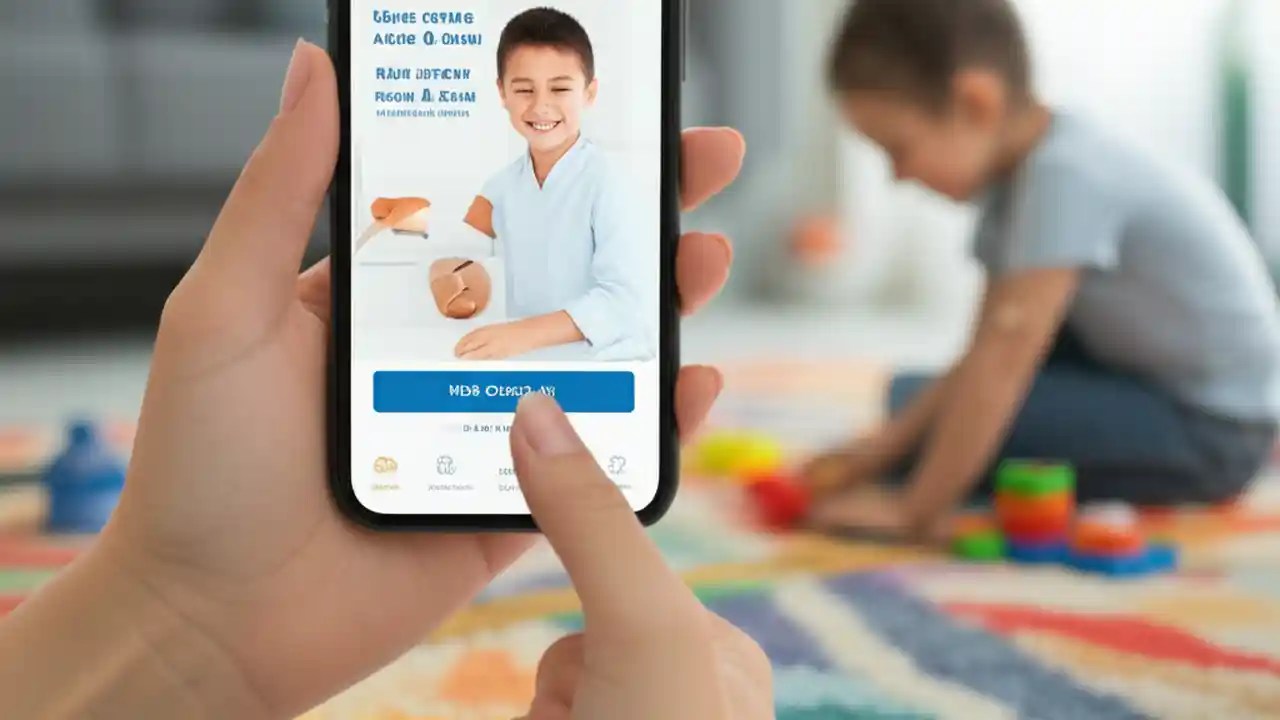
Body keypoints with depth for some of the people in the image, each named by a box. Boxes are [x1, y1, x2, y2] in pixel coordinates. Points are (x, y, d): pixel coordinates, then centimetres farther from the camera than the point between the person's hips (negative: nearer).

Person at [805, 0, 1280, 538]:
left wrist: (914, 511, -30)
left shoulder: (1065, 175, -26)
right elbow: (988, 350, 3)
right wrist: (883, 447, -7)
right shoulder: (1017, 172, 4)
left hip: (1209, 432, -10)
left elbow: (1004, 358, -31)